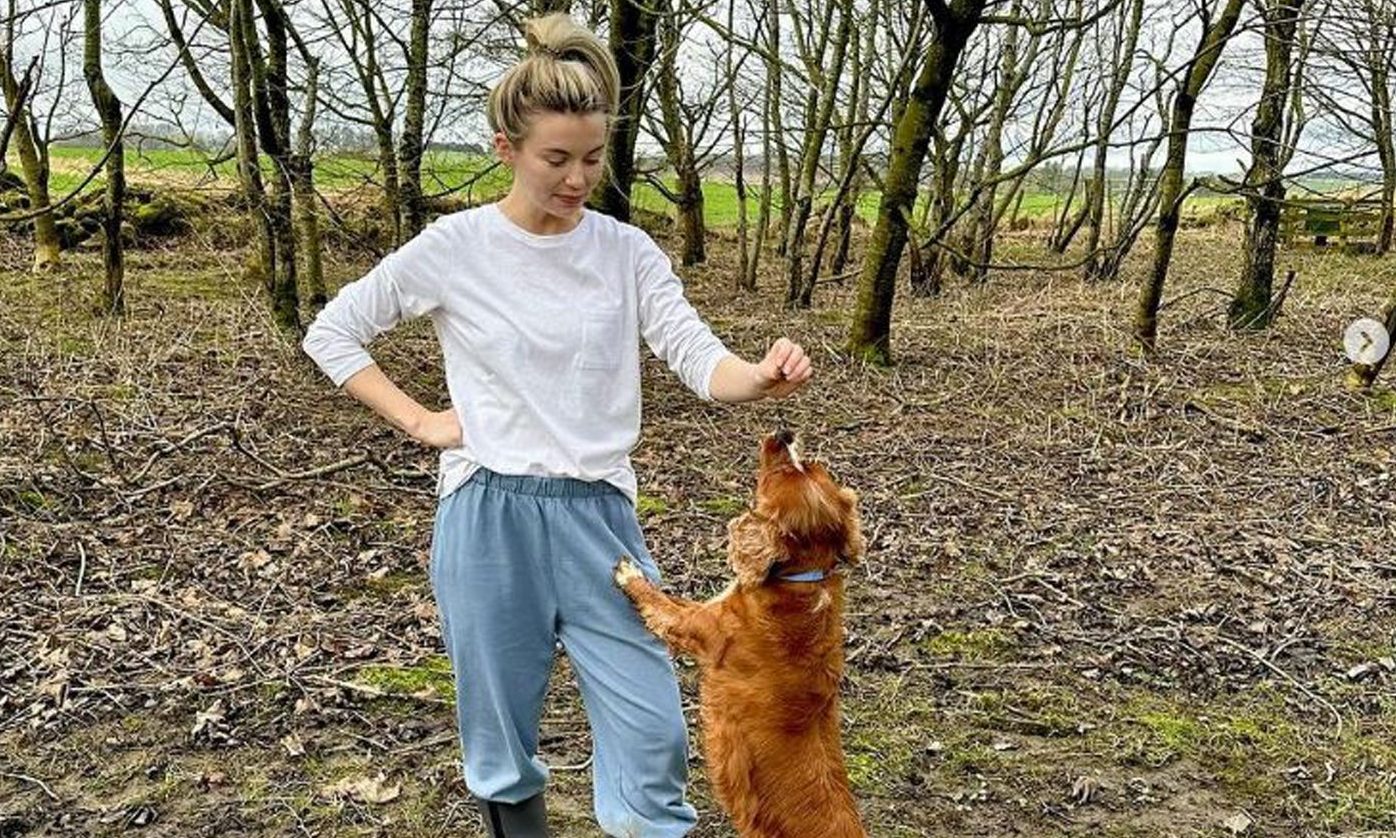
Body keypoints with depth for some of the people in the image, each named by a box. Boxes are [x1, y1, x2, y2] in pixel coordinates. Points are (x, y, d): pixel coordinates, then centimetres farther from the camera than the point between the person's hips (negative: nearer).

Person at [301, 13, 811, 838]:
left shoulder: (628, 252, 1)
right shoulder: (454, 248, -3)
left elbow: (701, 360, -10)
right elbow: (331, 333, 7)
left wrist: (762, 379, -31)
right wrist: (418, 421, -2)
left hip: (599, 518, 1)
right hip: (490, 519, -1)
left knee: (653, 739, 2)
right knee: (502, 745, 13)